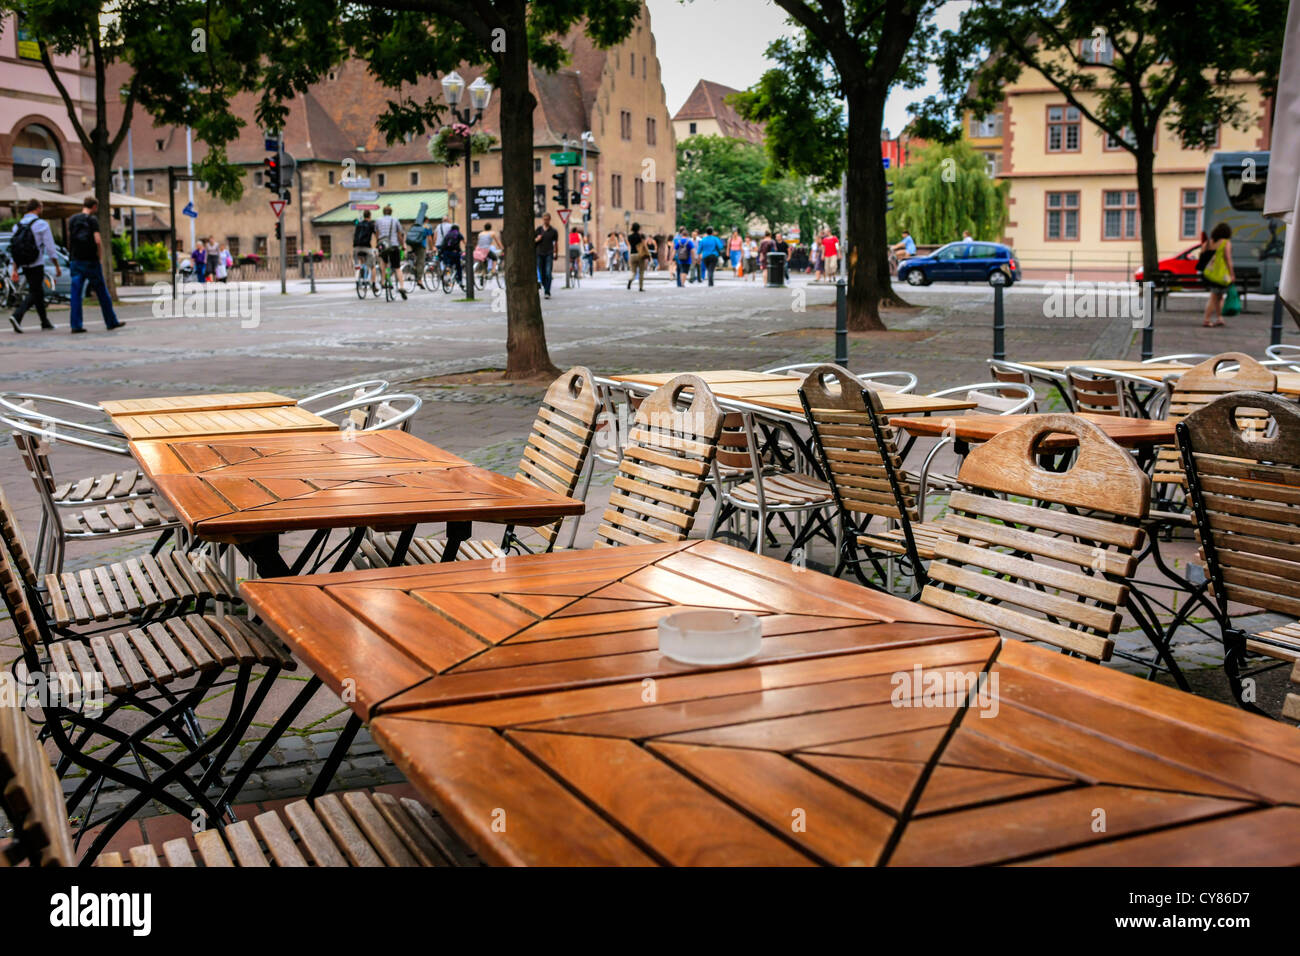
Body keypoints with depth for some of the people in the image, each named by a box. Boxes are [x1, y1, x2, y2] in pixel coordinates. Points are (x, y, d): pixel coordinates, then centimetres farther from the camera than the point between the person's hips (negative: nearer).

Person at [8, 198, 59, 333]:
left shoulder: (18, 226, 10)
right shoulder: (42, 224, -7)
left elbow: (13, 251, 8)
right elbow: (50, 248, -10)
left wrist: (15, 270, 9)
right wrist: (57, 266, -2)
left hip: (25, 266, 6)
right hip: (37, 265, -6)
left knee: (39, 292, 17)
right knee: (34, 293, -4)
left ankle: (45, 322, 24)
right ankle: (17, 317, -23)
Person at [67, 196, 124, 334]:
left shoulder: (72, 220, 8)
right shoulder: (92, 220, -7)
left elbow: (69, 239, 9)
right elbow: (98, 240, -16)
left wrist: (71, 257, 16)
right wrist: (100, 255, -2)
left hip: (75, 261, 4)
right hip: (91, 261, -4)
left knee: (76, 293, 2)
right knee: (102, 293, 6)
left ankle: (76, 325, -3)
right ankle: (111, 322, 14)